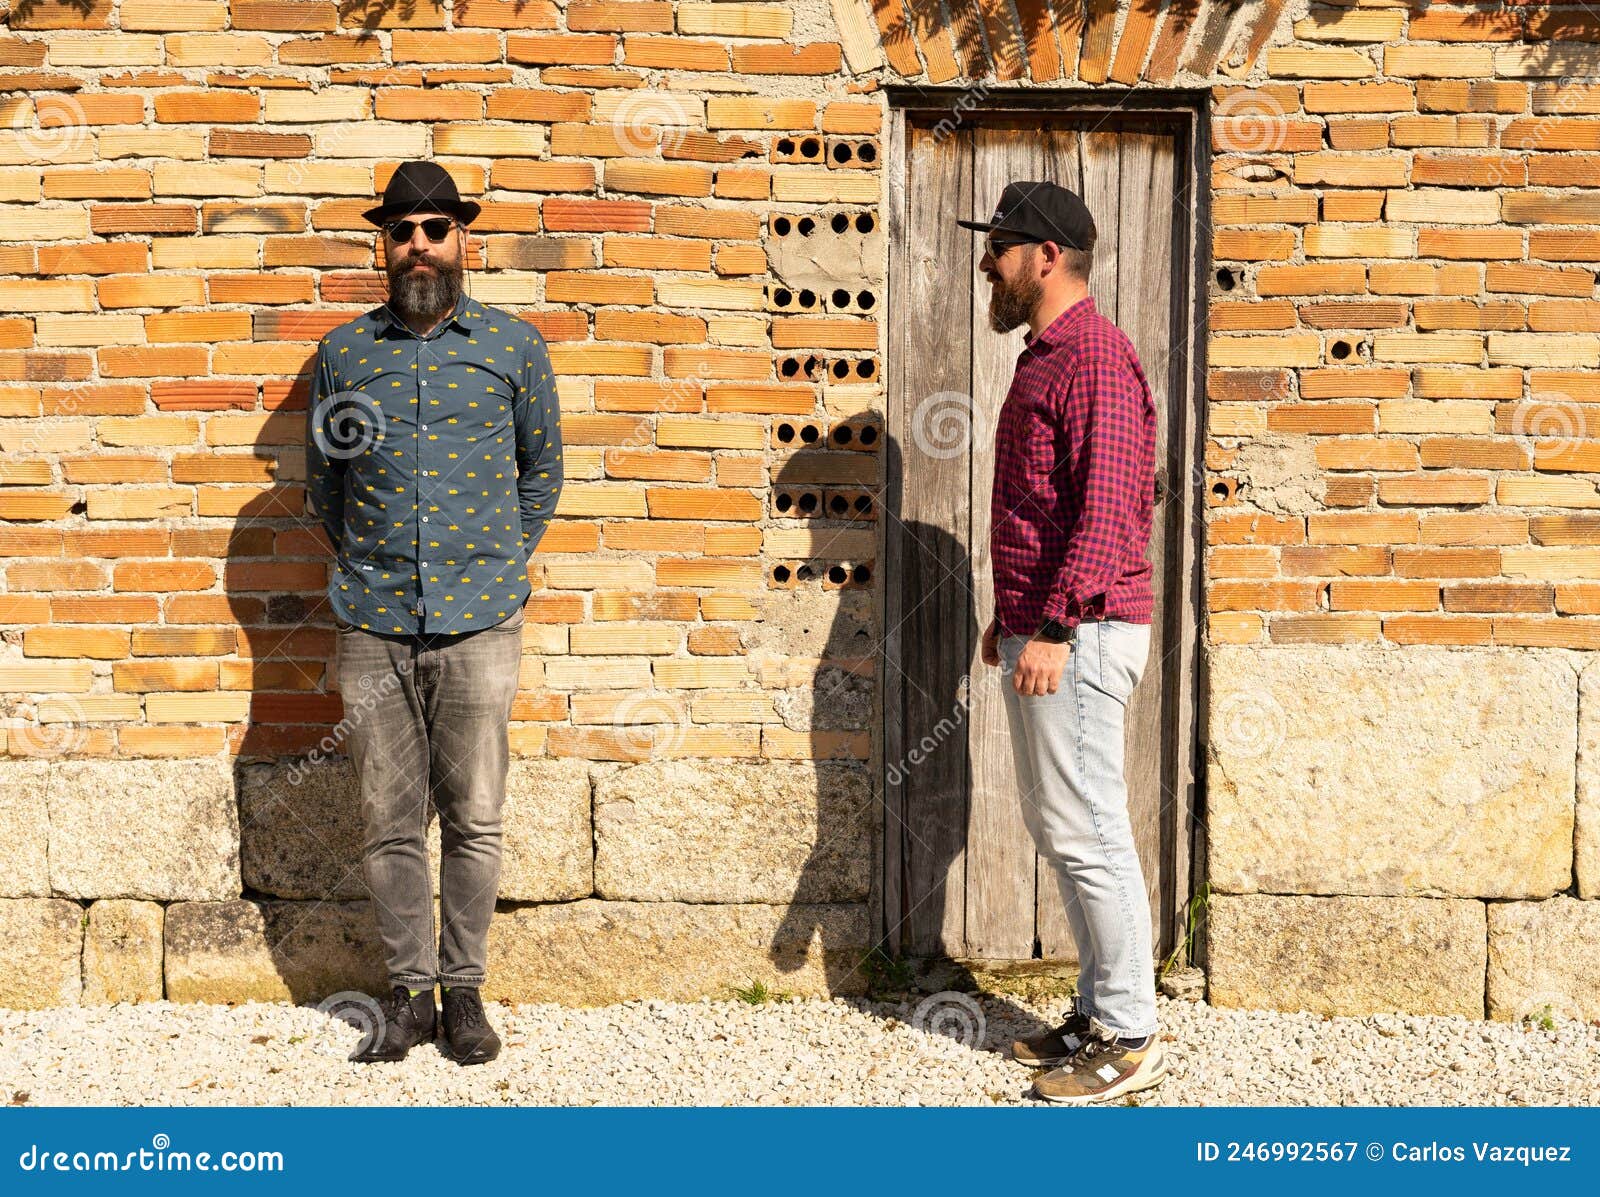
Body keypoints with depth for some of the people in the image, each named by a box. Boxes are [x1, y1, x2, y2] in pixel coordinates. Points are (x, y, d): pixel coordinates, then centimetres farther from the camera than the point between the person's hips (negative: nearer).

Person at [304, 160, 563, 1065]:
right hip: (375, 622, 2)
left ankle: (464, 989, 18)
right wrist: (362, 562, 10)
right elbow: (322, 475, 18)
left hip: (479, 623, -1)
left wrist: (502, 562, 9)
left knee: (474, 820, 3)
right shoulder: (344, 352, 8)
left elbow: (544, 467, 14)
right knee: (390, 822, 6)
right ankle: (410, 991, 18)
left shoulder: (514, 345, 5)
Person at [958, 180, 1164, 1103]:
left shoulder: (1095, 359, -13)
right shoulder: (1045, 358, 19)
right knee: (1059, 826, 14)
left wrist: (1053, 627, -27)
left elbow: (1108, 509, -22)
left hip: (1079, 635, -11)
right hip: (1040, 629, 11)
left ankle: (1130, 1039, 4)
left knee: (1087, 830, -6)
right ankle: (1101, 1012, 24)